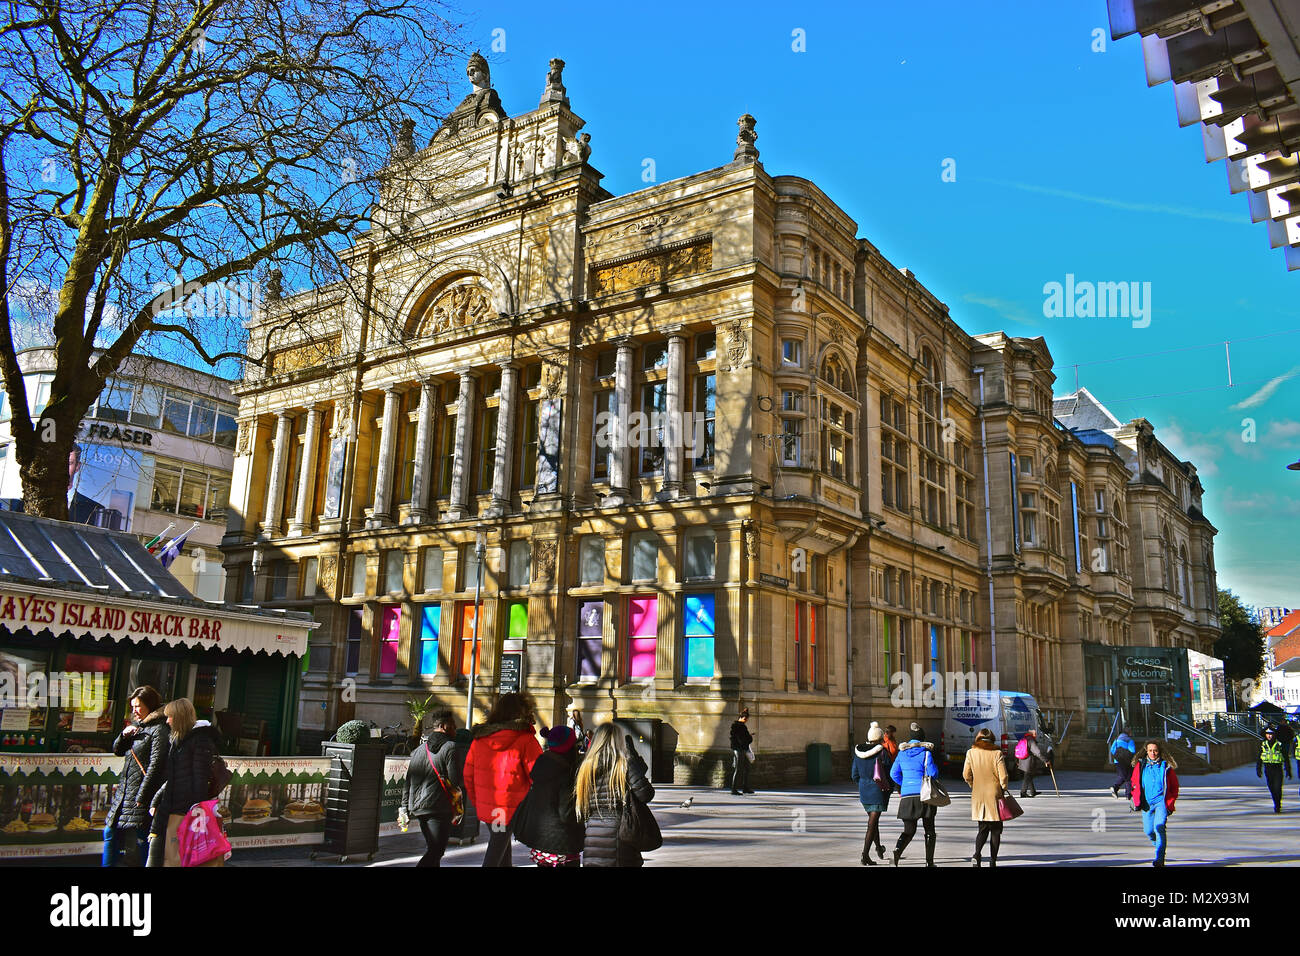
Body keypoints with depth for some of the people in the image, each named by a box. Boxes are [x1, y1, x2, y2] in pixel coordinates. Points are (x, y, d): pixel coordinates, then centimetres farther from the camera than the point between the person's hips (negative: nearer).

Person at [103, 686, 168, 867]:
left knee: (138, 840, -6)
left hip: (142, 795, -9)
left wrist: (141, 796, -17)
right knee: (110, 832, 15)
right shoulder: (137, 726, 15)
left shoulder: (158, 730, -13)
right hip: (124, 792, 9)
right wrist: (124, 735, -1)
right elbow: (118, 750, 20)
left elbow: (156, 765, -17)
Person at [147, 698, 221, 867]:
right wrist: (156, 802, 15)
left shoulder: (200, 739, -8)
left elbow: (201, 778, -14)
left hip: (187, 812, -8)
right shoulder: (175, 740, 20)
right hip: (172, 811, 8)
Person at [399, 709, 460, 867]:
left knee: (433, 849, 19)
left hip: (418, 807, 7)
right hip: (440, 808, -7)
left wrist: (404, 808, 18)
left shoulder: (419, 749, 14)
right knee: (436, 852, -8)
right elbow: (456, 780, -15)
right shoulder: (451, 747, -8)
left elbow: (408, 781, 14)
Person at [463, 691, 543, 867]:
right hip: (510, 809, -5)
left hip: (484, 806, 5)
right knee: (497, 851, 2)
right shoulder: (525, 740, -13)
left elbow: (468, 775, 9)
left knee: (501, 841, 23)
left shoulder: (479, 738, 3)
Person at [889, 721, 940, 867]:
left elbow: (894, 773, 9)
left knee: (909, 830, 10)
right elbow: (933, 773, -11)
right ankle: (929, 861, 13)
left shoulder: (902, 752, 6)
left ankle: (897, 850, -17)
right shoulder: (926, 752, -7)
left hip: (907, 796, 3)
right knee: (929, 830, 12)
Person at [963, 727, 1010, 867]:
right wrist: (1003, 789, 9)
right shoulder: (997, 753, -8)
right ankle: (993, 860, 7)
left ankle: (977, 854, -11)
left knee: (983, 828, 12)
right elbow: (1003, 776, -9)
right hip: (994, 795, -2)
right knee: (995, 829, 10)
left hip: (978, 796, 2)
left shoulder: (971, 753, -1)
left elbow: (966, 775, 2)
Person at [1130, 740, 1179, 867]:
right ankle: (1158, 844, 38)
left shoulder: (1166, 766, 0)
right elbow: (1134, 784, 13)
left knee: (1159, 827, -21)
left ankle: (1159, 858, -16)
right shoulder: (1140, 765, 5)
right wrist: (1137, 802, 4)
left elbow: (1175, 785, 8)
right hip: (1146, 803, 3)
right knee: (1149, 831, 5)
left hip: (1162, 801, -3)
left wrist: (1170, 803, 1)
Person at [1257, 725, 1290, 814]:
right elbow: (1259, 758, 10)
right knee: (1272, 789, 10)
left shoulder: (1279, 744, -6)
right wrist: (1258, 770, 7)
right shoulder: (1263, 744, 3)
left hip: (1278, 769, -3)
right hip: (1268, 769, 3)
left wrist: (1288, 771, -3)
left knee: (1277, 788, -10)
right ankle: (1276, 804, 28)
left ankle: (1277, 806, 1)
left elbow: (1286, 759, -1)